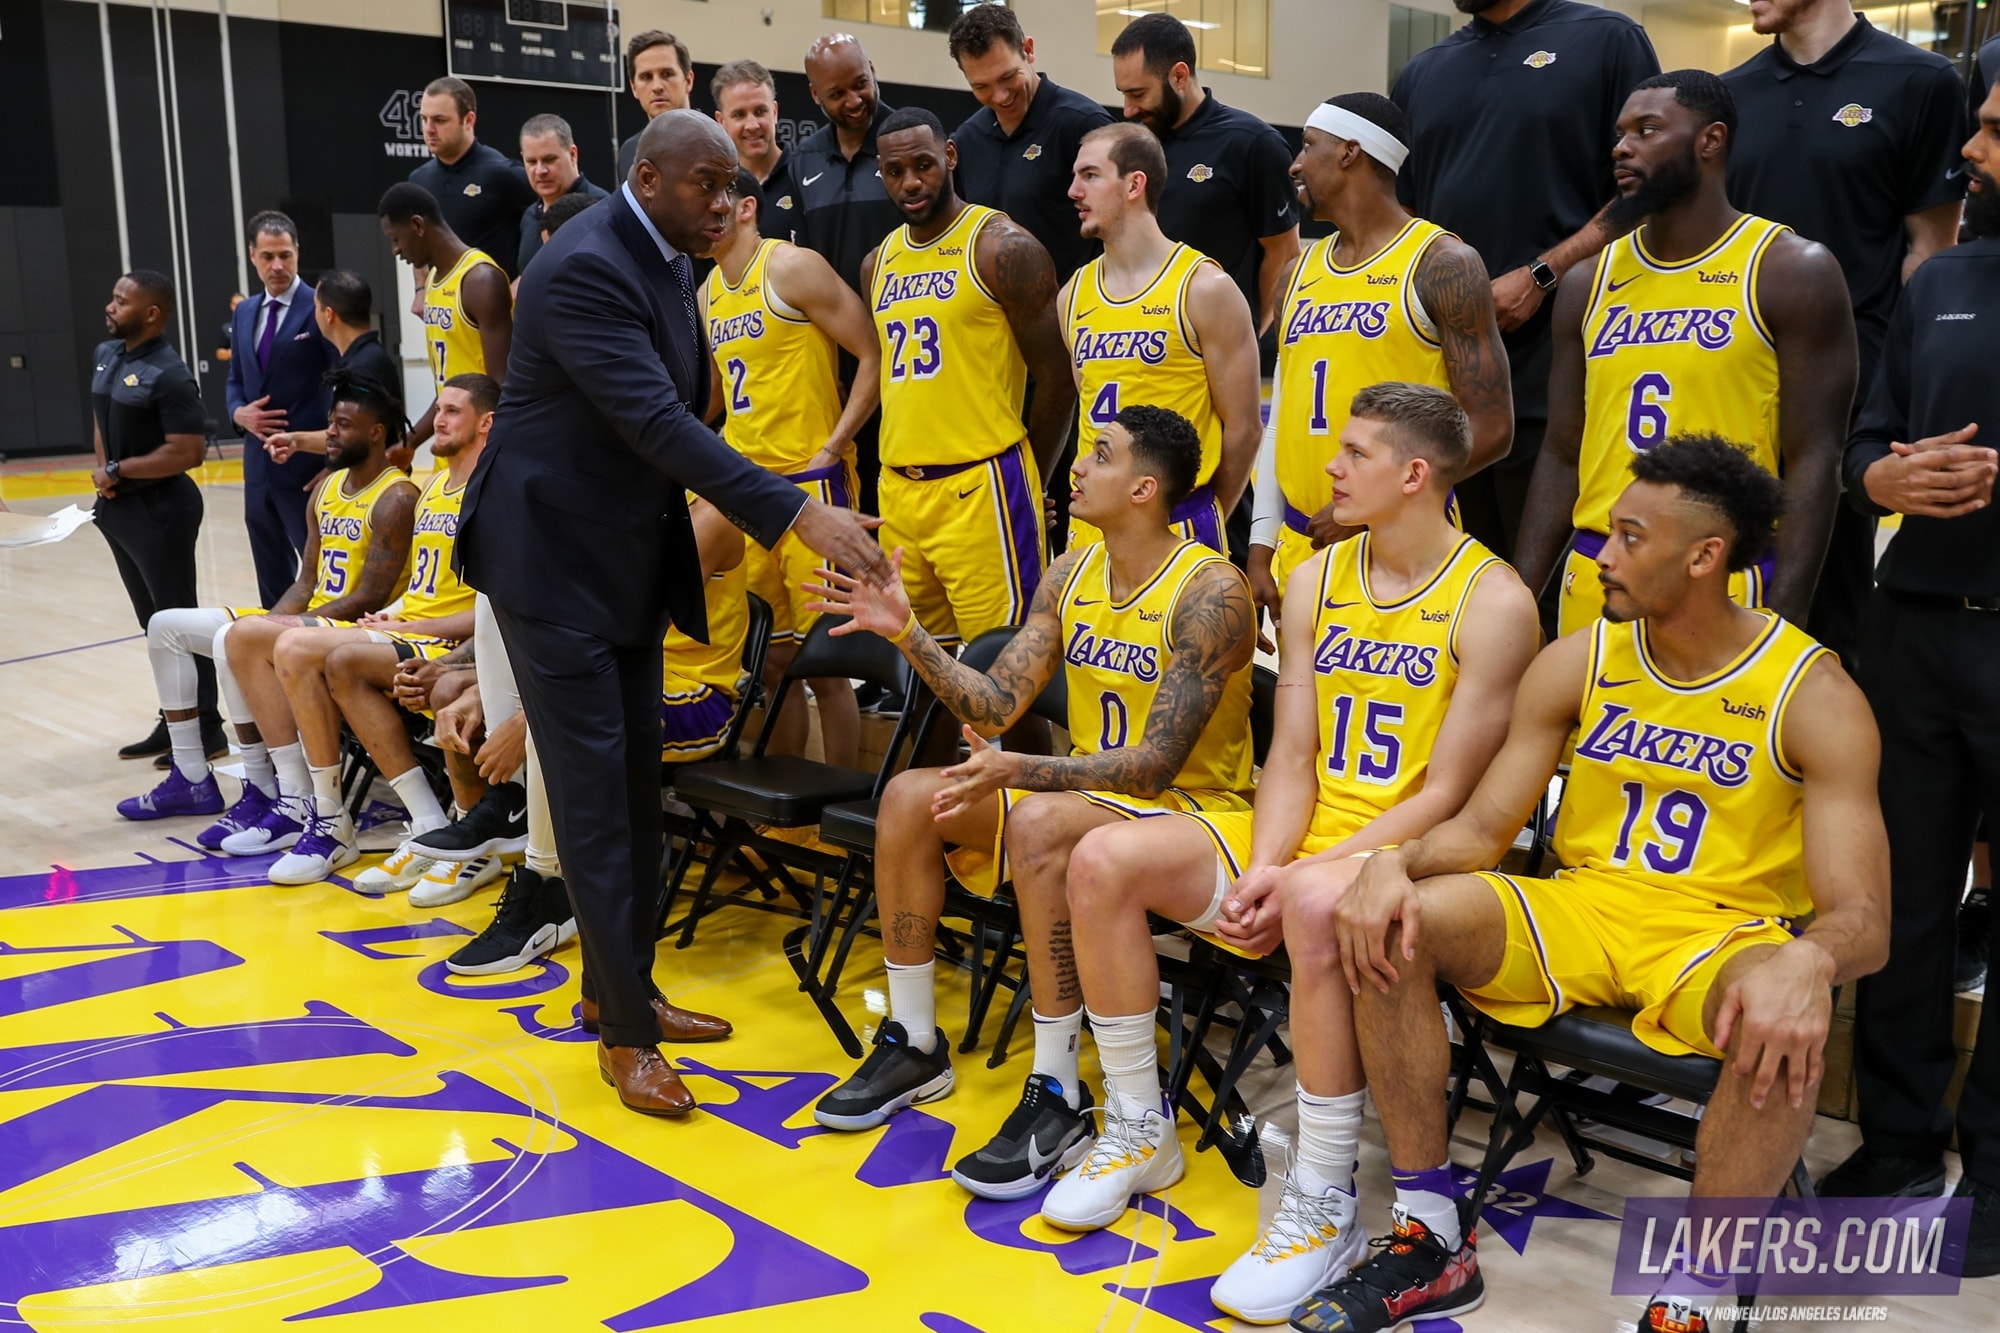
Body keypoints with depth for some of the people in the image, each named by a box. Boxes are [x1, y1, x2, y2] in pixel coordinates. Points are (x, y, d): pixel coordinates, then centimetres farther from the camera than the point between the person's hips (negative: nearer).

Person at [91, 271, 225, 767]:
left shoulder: (169, 375, -19)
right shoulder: (105, 355, 8)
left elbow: (186, 453, -24)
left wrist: (116, 471, -15)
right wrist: (103, 471, 2)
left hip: (159, 511, -9)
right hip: (118, 507, 9)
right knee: (153, 621, 15)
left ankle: (205, 729, 8)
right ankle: (174, 721, 26)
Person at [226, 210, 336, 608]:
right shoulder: (243, 313, 14)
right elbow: (235, 380, 22)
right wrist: (239, 412, -1)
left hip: (307, 466, -7)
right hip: (258, 466, 7)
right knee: (272, 582, 15)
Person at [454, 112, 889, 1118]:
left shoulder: (666, 263, 8)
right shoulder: (584, 268, -22)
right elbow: (656, 420, -32)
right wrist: (797, 514, -37)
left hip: (631, 556, 9)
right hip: (554, 555, -9)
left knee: (636, 780, 13)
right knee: (593, 789, -5)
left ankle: (621, 986, 26)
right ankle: (625, 1032, 4)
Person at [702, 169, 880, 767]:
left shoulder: (793, 267, -7)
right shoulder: (709, 290, 16)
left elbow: (873, 357, -11)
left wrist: (831, 448, -15)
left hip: (809, 481, -7)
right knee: (773, 660, 13)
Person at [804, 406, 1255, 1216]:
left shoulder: (1210, 593, -19)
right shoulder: (1071, 576, 5)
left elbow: (1156, 764, -24)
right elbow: (996, 704, 1)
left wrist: (1021, 770, -35)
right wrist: (906, 632, -11)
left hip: (1192, 812, -7)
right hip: (1089, 796, 8)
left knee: (1042, 823, -36)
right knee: (910, 797, -9)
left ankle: (1057, 1096, -24)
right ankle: (913, 1045, 2)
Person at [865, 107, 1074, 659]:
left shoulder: (1002, 248, -7)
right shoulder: (878, 263, 15)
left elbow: (1056, 379, -6)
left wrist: (1025, 482, 1)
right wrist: (903, 472, 19)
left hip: (980, 486, -7)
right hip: (897, 488, 7)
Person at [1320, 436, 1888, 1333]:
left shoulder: (1813, 694, -10)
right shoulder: (1577, 663, 1)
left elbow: (1861, 915, -16)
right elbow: (1481, 829, 2)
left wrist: (1807, 962, -41)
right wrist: (1397, 863, -22)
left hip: (1723, 932, -3)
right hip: (1579, 909, 4)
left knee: (1784, 1033, -38)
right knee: (1393, 923, -21)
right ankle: (1431, 1243, -10)